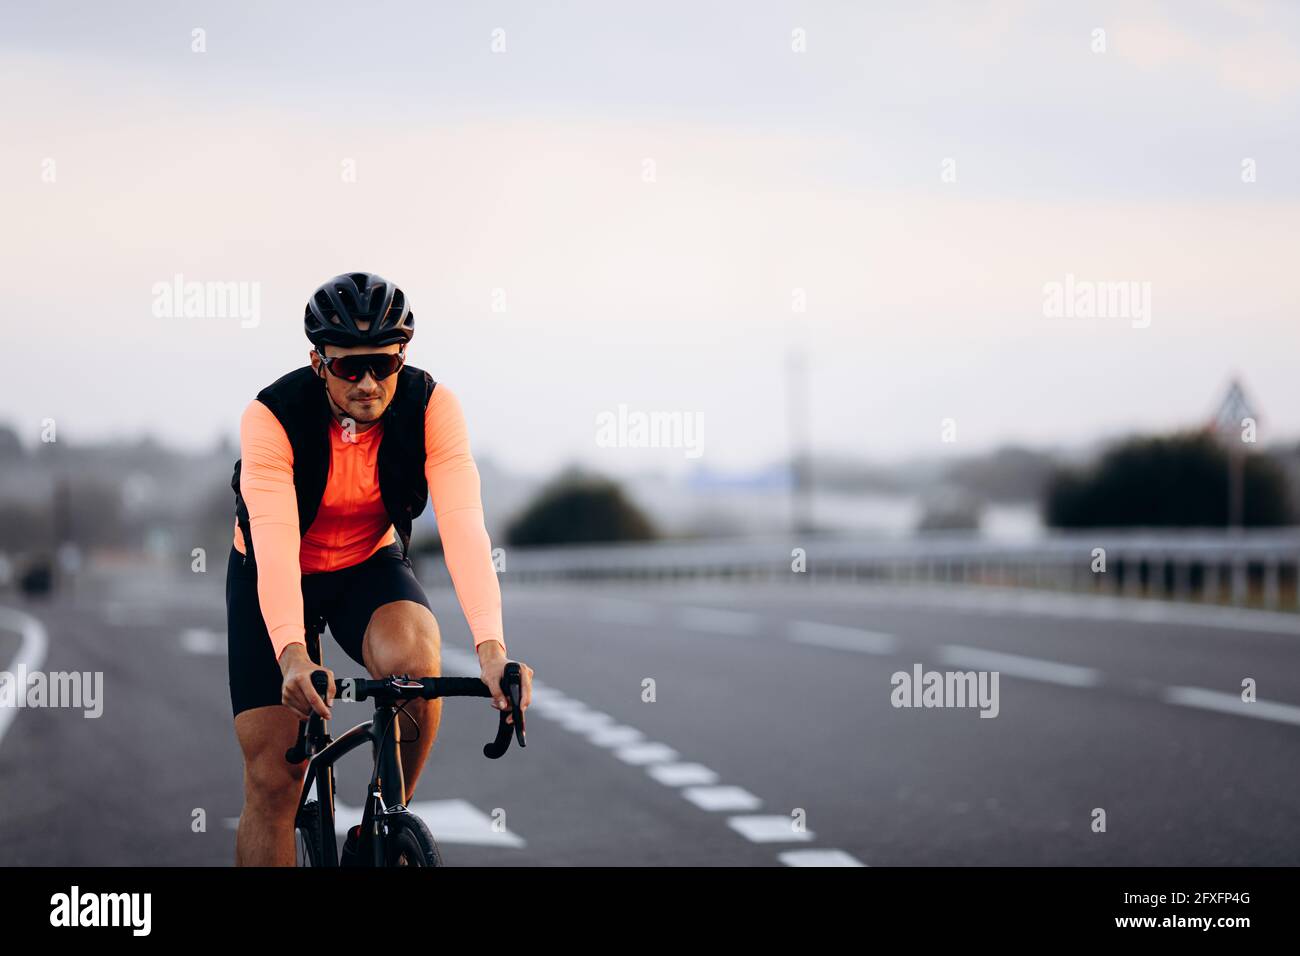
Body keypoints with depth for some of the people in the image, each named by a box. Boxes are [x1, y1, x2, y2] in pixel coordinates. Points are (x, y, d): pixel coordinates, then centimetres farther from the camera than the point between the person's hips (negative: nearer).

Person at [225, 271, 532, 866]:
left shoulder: (431, 406, -24)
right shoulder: (272, 416, -28)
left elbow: (462, 524, -35)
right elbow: (274, 545, -39)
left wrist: (490, 646, -50)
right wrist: (293, 656, -56)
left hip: (370, 567, 1)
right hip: (272, 576, -1)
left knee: (414, 662, -32)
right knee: (272, 780, -10)